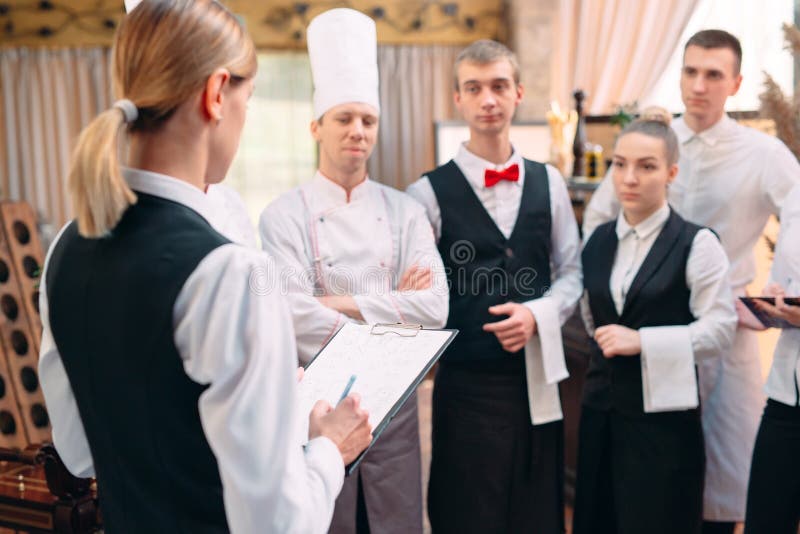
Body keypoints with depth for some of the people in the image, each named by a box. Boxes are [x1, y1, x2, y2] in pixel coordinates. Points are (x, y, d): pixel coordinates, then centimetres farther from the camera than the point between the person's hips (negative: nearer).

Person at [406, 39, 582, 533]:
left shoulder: (548, 183, 7)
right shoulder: (430, 192, -5)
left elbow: (572, 271, 10)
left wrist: (537, 314, -8)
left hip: (537, 380, 4)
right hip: (466, 383, -3)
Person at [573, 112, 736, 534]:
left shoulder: (696, 244, -10)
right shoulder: (599, 240, 8)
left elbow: (720, 331, -15)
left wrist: (642, 341, -19)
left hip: (663, 415, -5)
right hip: (602, 407, 6)